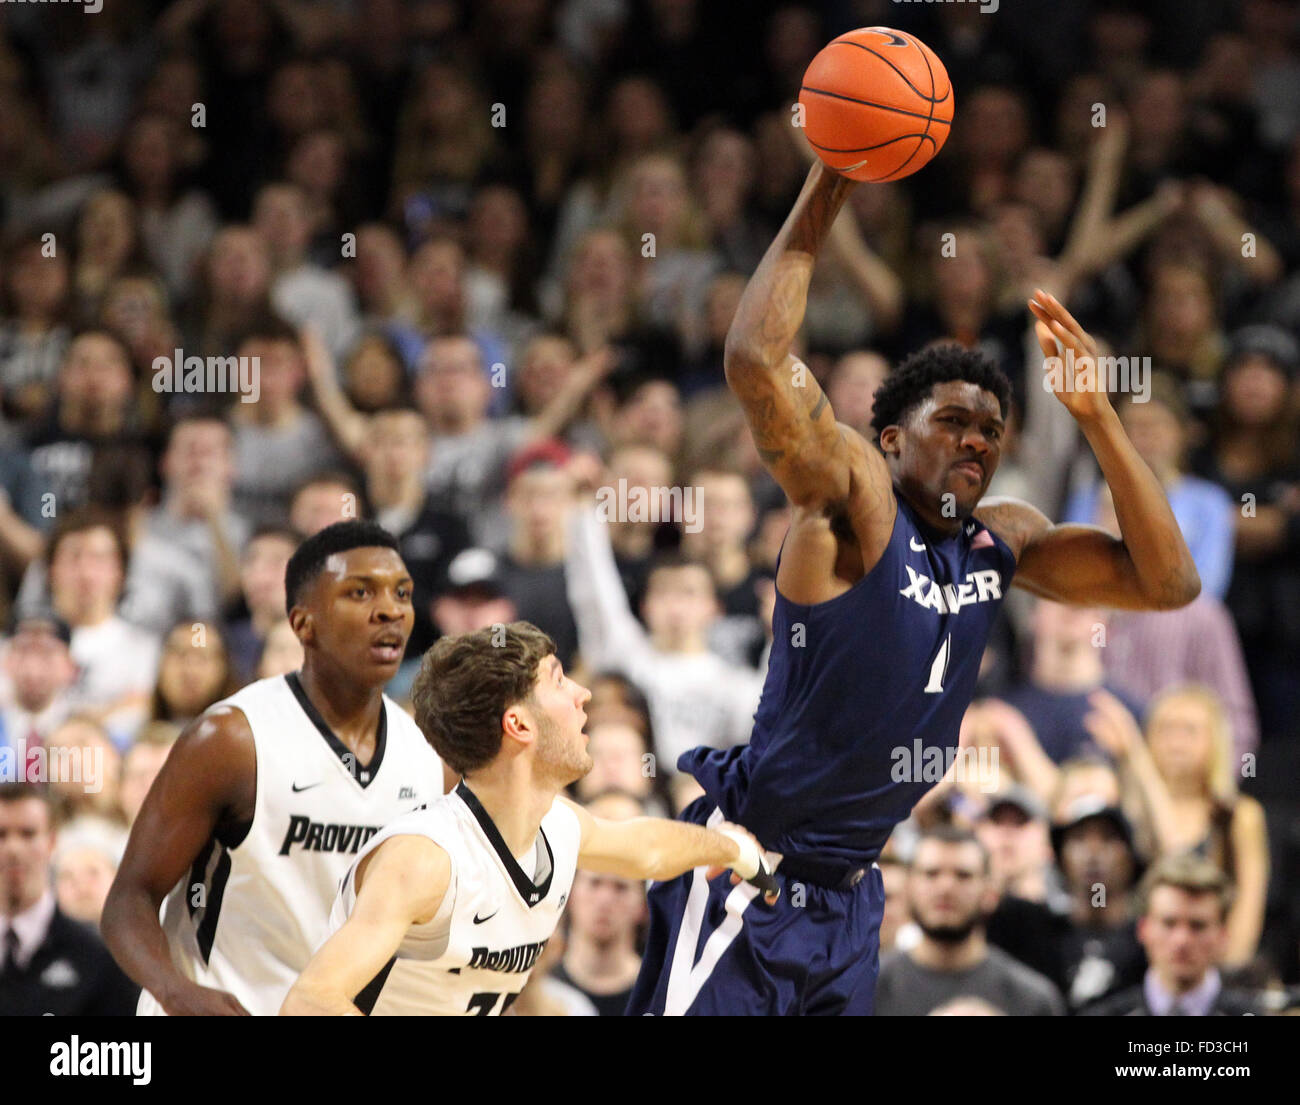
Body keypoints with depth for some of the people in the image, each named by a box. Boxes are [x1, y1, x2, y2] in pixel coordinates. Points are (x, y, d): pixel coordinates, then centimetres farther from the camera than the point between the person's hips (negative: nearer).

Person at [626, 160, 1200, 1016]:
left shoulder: (1003, 540, 9)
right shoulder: (854, 496, -11)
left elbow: (1168, 582, 2)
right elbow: (756, 359, -28)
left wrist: (1097, 416, -5)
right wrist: (823, 195, -24)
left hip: (851, 887, 8)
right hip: (751, 870, -8)